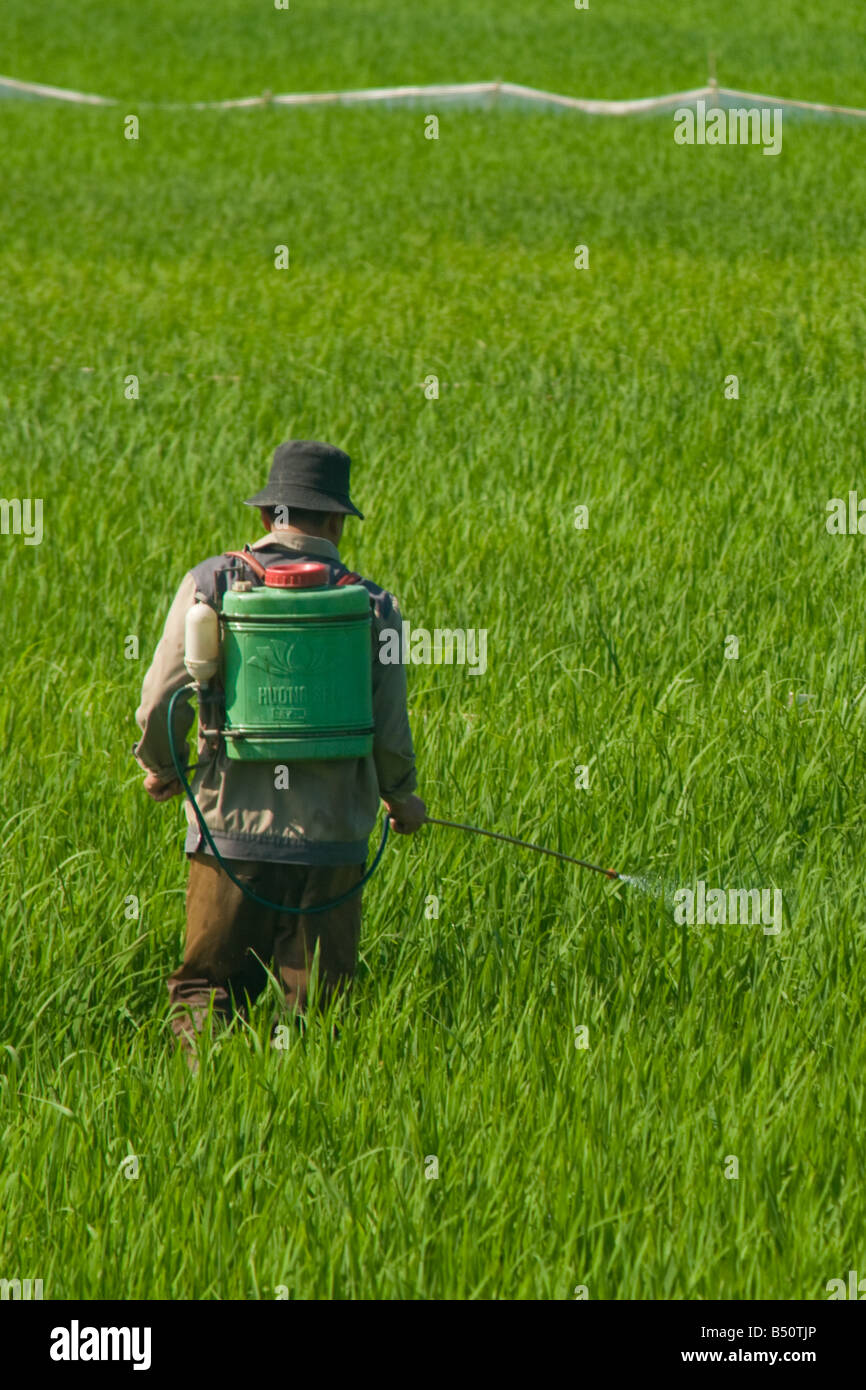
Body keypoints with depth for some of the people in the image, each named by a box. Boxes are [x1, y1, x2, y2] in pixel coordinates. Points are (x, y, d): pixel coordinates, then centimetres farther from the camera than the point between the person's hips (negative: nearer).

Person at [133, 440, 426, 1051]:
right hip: (331, 839, 0)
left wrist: (161, 767, 20)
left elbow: (161, 703, -1)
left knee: (208, 985, 7)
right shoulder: (372, 604, 1)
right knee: (316, 1004, 7)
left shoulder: (212, 582, 0)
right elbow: (391, 734, 3)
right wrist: (403, 799, 24)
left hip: (231, 826, 0)